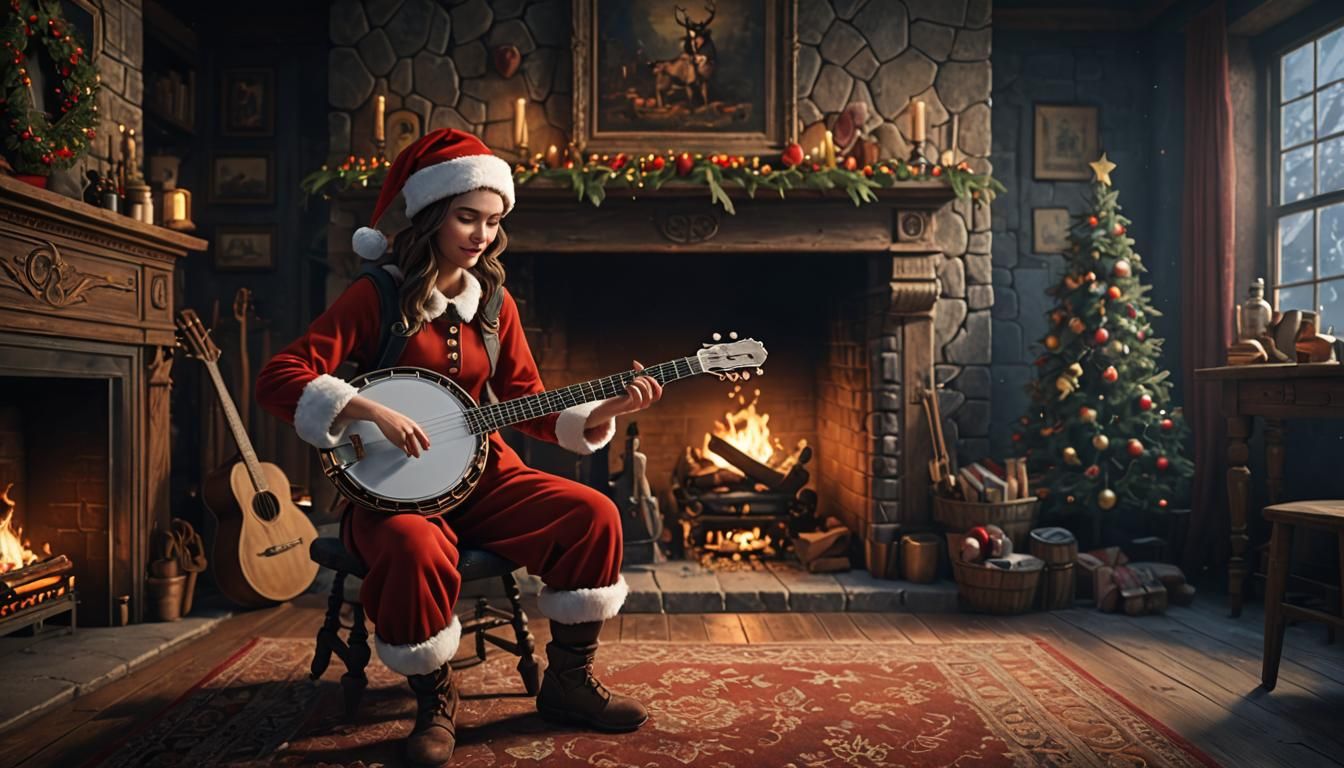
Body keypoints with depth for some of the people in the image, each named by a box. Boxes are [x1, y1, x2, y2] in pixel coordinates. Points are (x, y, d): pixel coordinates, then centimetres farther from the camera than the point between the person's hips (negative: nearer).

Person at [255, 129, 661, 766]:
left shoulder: (494, 302, 8)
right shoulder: (377, 296, -6)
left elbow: (530, 406, 8)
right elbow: (278, 378, -14)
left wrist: (605, 409, -8)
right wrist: (374, 412, -27)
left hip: (482, 476, 5)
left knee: (592, 514, -15)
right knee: (415, 546, -37)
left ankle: (568, 682, 2)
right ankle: (434, 699, -9)